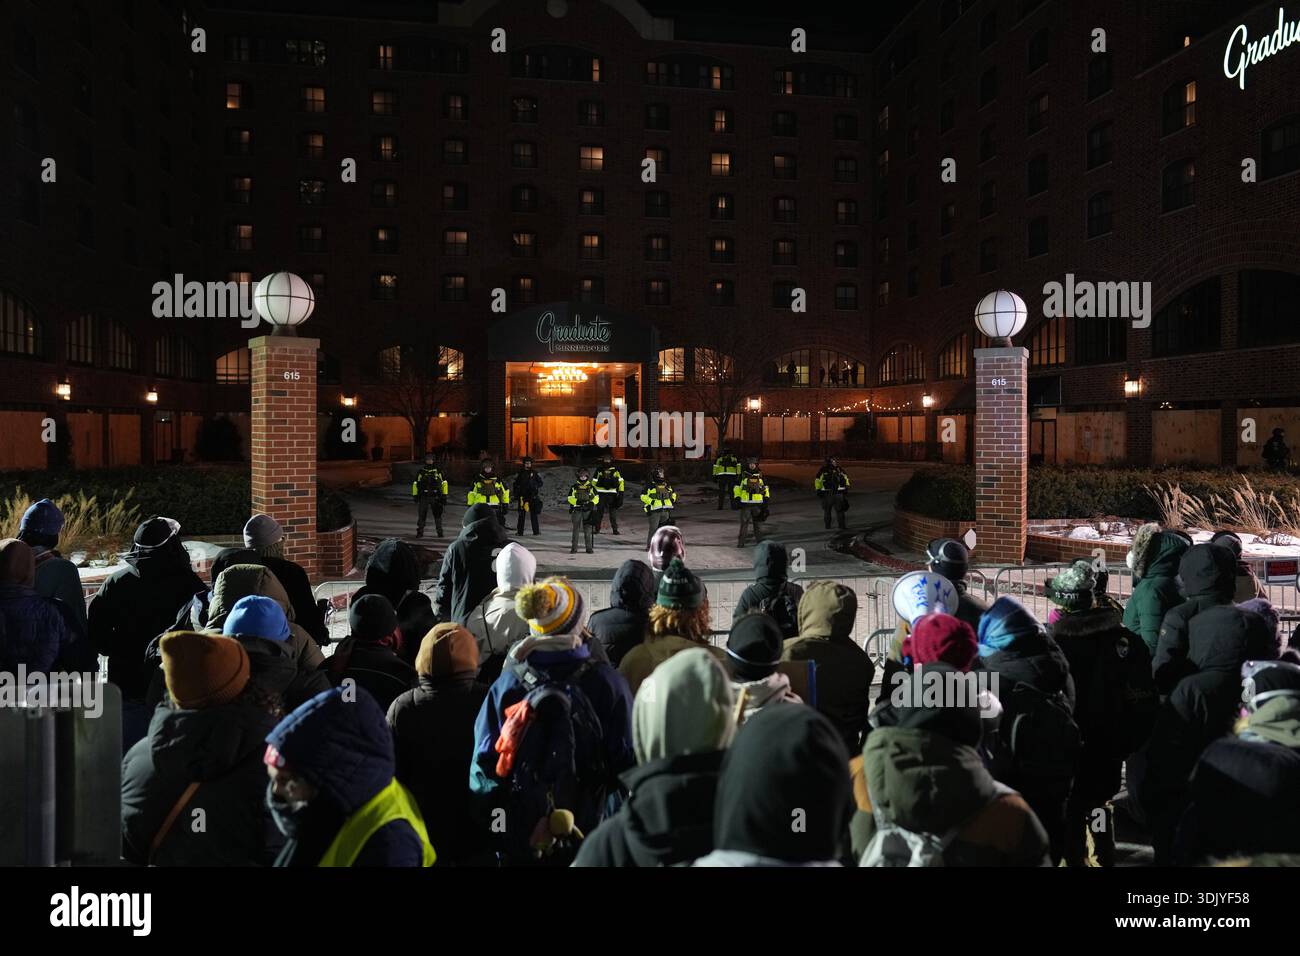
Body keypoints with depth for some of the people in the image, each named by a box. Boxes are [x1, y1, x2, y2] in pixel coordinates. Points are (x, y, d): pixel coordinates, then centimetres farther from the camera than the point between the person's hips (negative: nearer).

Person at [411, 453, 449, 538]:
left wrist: (444, 496, 3)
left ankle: (440, 531, 10)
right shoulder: (420, 472, 6)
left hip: (436, 497, 0)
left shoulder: (439, 471, 5)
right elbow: (415, 484, 10)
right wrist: (415, 496, 6)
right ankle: (420, 532, 6)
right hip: (423, 498, 0)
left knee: (438, 515, 1)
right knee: (421, 515, -1)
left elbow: (444, 483, 8)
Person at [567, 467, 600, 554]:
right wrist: (577, 501, -17)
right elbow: (570, 498, 0)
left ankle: (589, 548, 9)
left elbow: (596, 497, 5)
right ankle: (574, 548, 2)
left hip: (588, 511, 1)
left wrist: (592, 503, -15)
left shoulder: (591, 487, 6)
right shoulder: (574, 487, 5)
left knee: (588, 530, 2)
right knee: (576, 530, -1)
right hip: (577, 510, 0)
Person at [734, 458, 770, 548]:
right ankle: (741, 542, -1)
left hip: (758, 503, 2)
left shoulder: (760, 476, 8)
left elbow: (765, 488, 16)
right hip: (745, 504, -1)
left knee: (758, 523, 6)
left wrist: (766, 498, 7)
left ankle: (759, 540, 17)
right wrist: (737, 498, 0)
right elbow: (737, 487, 9)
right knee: (744, 524, -4)